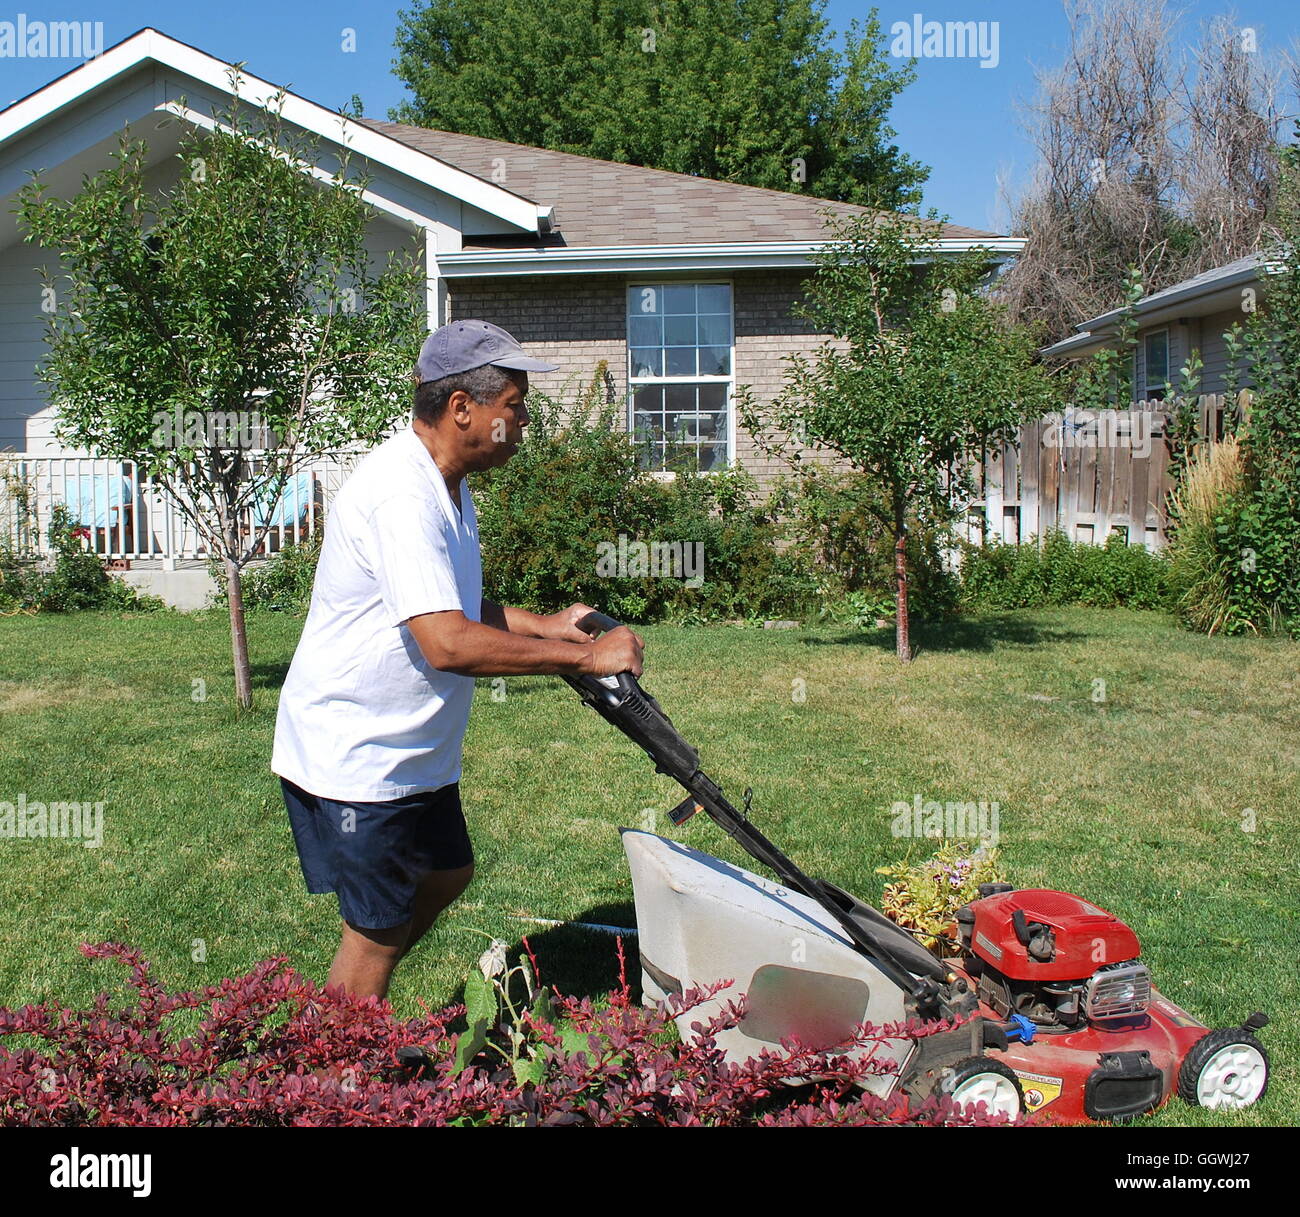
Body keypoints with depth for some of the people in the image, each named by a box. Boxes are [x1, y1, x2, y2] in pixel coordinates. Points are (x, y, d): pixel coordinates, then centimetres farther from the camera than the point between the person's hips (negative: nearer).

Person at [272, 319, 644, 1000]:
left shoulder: (448, 487, 7)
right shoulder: (403, 496, -27)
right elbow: (448, 642, -35)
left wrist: (545, 625, 5)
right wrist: (584, 658, -29)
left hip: (412, 748, 11)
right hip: (352, 757, -10)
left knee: (447, 873, 23)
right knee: (379, 930, 1)